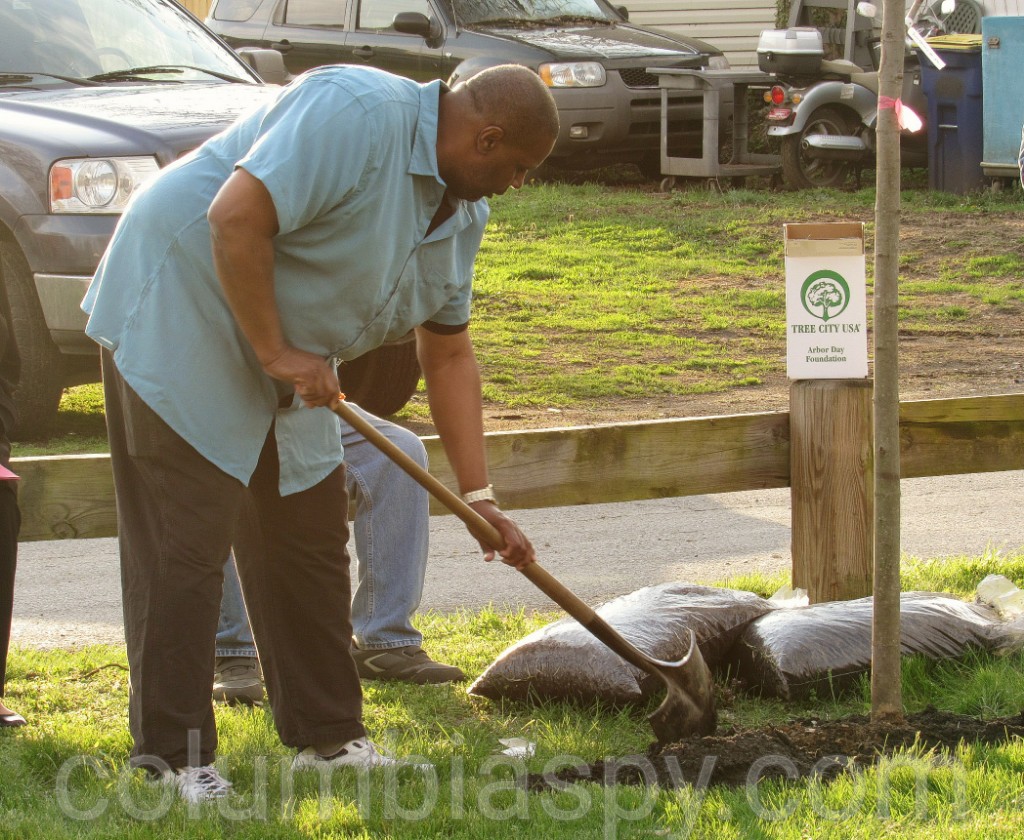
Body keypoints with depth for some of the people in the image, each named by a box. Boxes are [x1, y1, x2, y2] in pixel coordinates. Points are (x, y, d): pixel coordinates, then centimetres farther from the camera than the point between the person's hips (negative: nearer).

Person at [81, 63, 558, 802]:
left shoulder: (462, 212, 6)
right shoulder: (359, 114, -24)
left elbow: (448, 355, 11)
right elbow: (236, 217, -31)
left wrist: (480, 499, 5)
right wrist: (276, 352, -25)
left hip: (286, 356, 10)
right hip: (180, 312, -10)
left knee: (309, 536, 10)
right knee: (185, 543, -9)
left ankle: (327, 738, 19)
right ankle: (173, 753, -3)